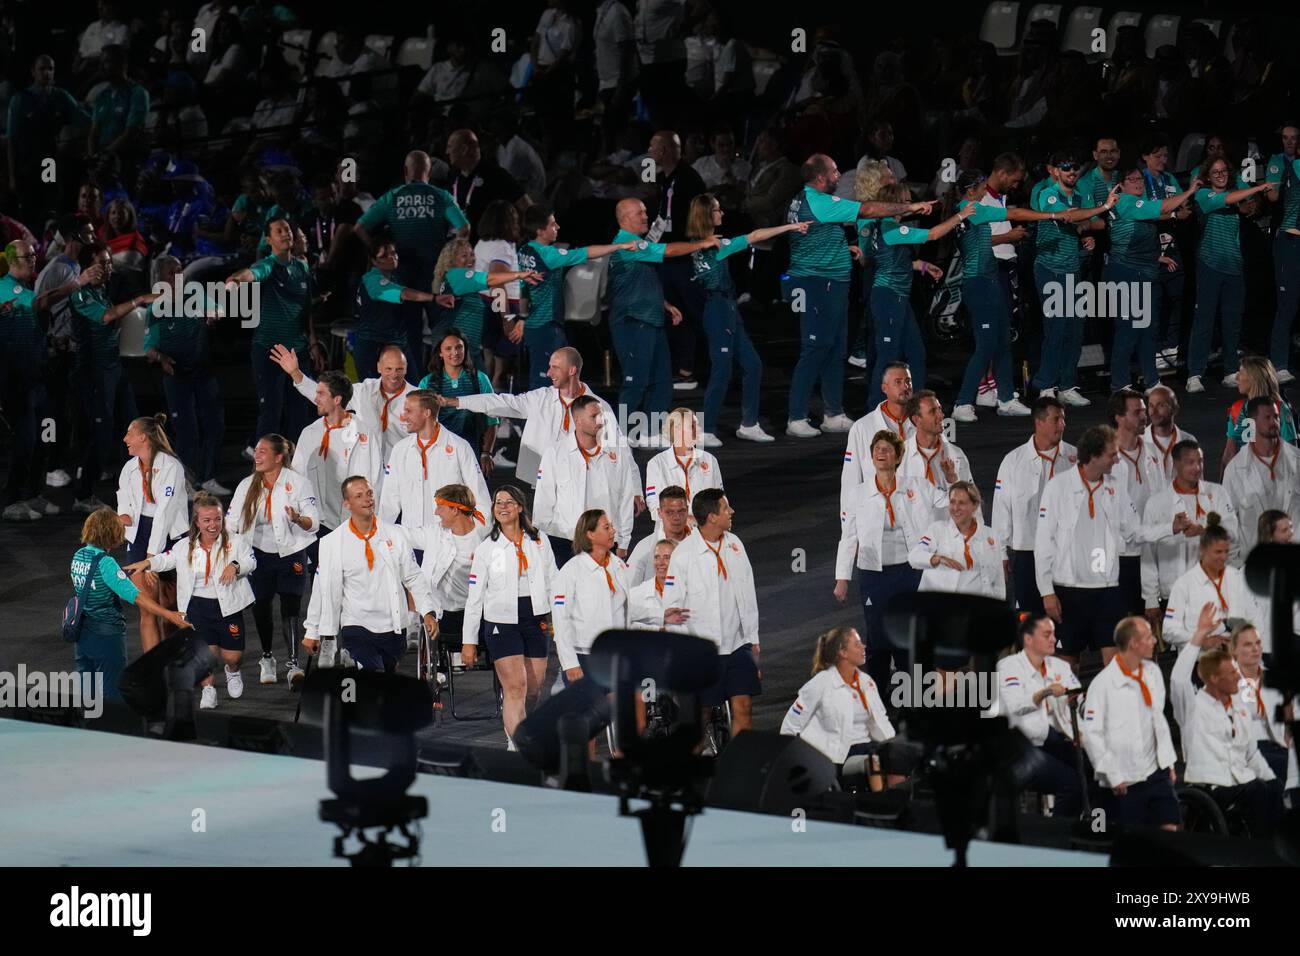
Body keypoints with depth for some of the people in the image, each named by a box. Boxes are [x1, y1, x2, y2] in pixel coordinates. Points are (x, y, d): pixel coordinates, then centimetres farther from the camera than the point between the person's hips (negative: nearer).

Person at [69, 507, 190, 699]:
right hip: (107, 635, -7)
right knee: (111, 692, 4)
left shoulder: (79, 556, 1)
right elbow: (134, 595, -27)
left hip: (84, 632, 7)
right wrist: (169, 615, -29)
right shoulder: (105, 563, -22)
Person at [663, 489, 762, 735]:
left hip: (738, 645, 4)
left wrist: (753, 640, 11)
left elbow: (748, 595, 12)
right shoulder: (684, 554, -10)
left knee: (742, 707, -2)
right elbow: (671, 606, -7)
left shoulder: (735, 545, 6)